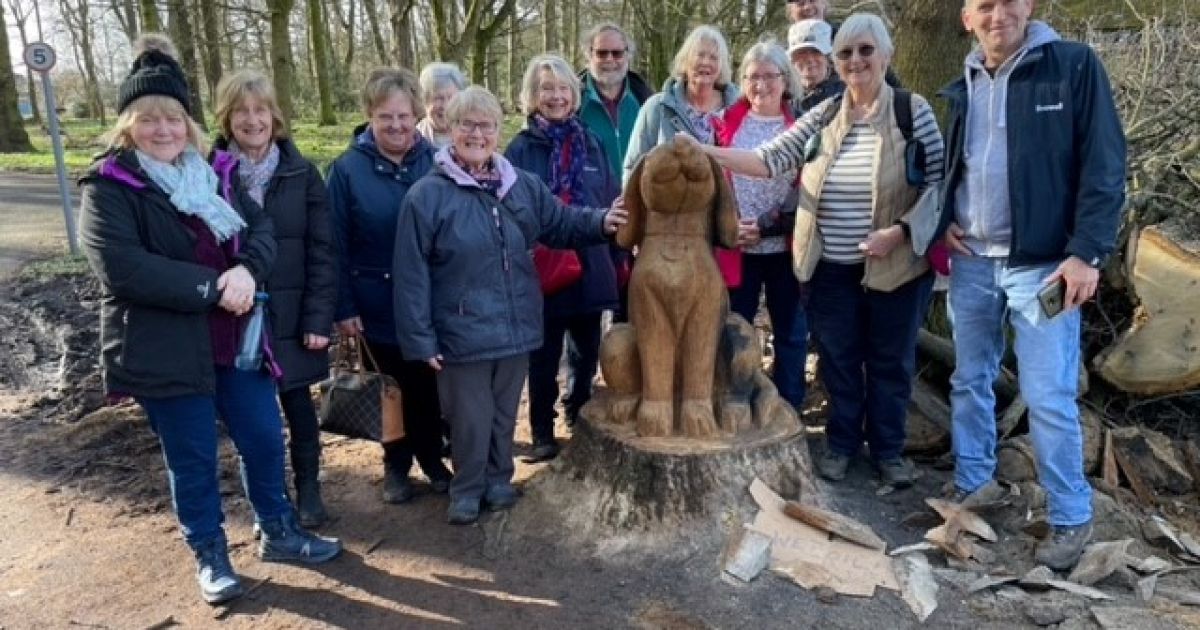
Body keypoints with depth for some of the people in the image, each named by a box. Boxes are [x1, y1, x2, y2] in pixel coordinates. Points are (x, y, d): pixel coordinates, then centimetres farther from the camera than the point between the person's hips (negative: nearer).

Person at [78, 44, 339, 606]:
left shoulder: (216, 173, 9)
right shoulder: (107, 187, -9)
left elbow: (261, 229, 2)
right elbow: (121, 267, -22)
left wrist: (246, 271, -20)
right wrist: (213, 286, -22)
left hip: (236, 340, 5)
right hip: (164, 350, -5)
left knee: (265, 439, 13)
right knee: (192, 459, 9)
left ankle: (277, 533, 34)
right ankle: (210, 555, 30)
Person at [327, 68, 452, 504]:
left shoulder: (437, 162, -3)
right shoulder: (347, 169, -7)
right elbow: (335, 245, -6)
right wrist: (343, 307, -9)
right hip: (379, 304, -1)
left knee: (429, 385, 13)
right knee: (394, 387, 14)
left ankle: (432, 458, 33)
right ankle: (396, 466, 32)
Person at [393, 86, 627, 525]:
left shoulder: (522, 185, 3)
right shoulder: (426, 195, -11)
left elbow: (562, 224, 14)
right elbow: (411, 276, -10)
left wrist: (601, 222, -6)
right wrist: (421, 339, -10)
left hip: (516, 326, 4)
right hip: (462, 332, -4)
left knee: (504, 413, 19)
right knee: (471, 419, 8)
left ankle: (498, 479, 39)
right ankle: (467, 489, 31)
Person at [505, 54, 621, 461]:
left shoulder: (590, 143, 6)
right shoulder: (520, 149, -4)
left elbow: (613, 202, 10)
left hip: (590, 267, 4)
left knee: (586, 351, 16)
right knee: (544, 356, 8)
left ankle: (581, 419, 36)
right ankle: (543, 431, 22)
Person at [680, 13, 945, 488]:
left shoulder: (913, 110, -4)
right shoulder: (823, 116, 3)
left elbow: (937, 182, -5)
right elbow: (770, 160, -4)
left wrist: (899, 230, -17)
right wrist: (705, 152, -15)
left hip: (894, 265, -2)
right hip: (831, 269, 2)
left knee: (890, 361, 11)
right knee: (838, 359, 14)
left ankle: (888, 449, 29)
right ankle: (841, 443, 32)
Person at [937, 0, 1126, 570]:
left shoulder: (1075, 65, -5)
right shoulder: (963, 85, 10)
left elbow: (1104, 164, -8)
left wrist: (1087, 252, -15)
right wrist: (945, 221, 4)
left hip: (1043, 264, -5)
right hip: (970, 263, 5)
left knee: (1049, 397, -3)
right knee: (969, 384, 13)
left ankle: (1071, 518, 13)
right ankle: (974, 486, 29)